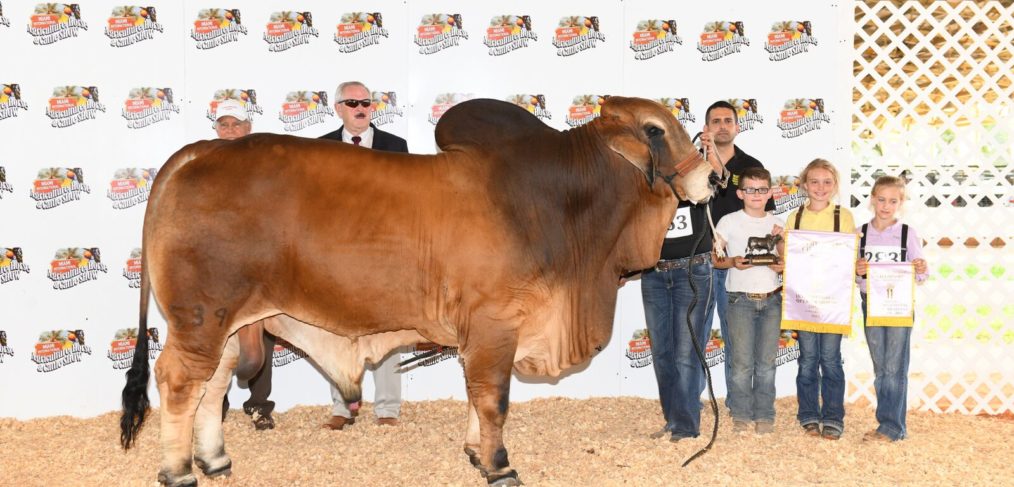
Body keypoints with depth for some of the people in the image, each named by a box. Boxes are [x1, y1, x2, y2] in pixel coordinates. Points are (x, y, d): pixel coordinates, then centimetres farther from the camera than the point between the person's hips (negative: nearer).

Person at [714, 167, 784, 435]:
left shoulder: (778, 224, 10)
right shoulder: (728, 222, 1)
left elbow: (788, 260, 12)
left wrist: (783, 266, -10)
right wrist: (733, 261, -15)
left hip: (772, 299, 3)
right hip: (741, 299, -2)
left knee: (766, 362, 5)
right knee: (741, 362, -2)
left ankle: (764, 415, 13)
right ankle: (741, 415, 8)